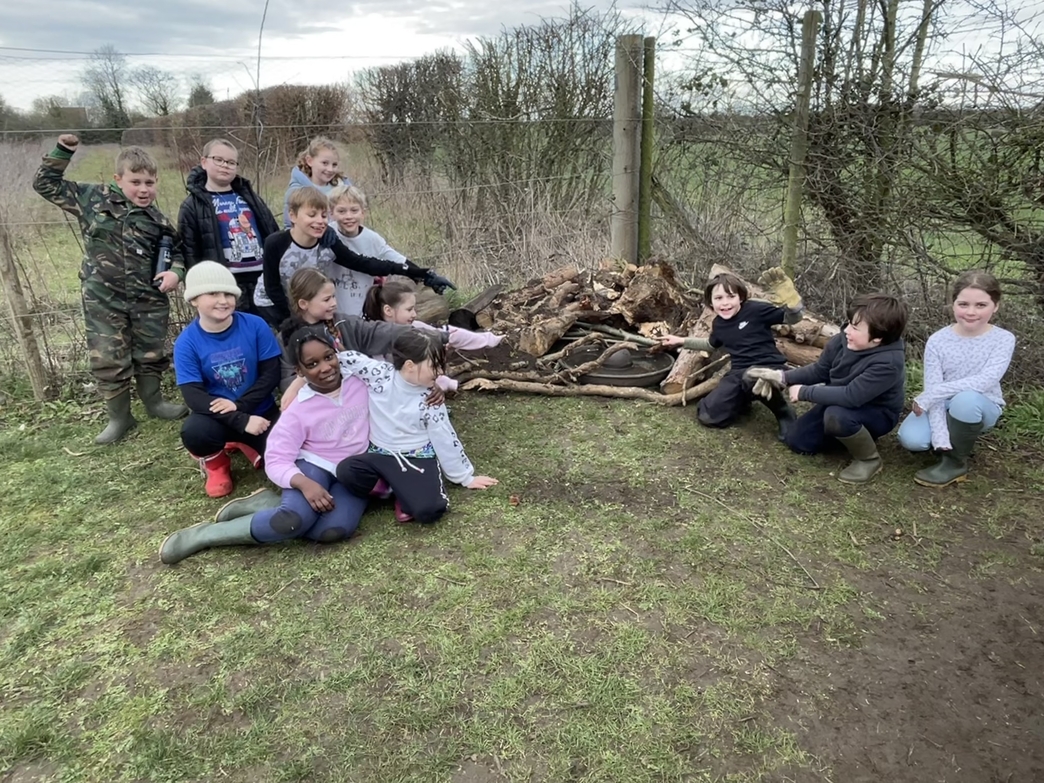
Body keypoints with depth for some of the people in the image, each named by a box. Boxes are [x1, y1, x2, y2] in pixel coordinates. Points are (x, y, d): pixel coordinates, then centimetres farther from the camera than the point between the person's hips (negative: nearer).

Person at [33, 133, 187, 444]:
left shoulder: (157, 220, 3)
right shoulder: (93, 198, -1)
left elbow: (176, 250, 14)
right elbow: (46, 184, 7)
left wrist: (175, 271, -5)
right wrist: (62, 151, -1)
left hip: (149, 299, 2)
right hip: (103, 299, -1)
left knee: (151, 353, 13)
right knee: (107, 359, 2)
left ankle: (153, 401, 35)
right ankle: (119, 417, 17)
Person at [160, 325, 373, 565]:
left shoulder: (360, 380, -3)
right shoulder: (299, 411, -8)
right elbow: (276, 461, -12)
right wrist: (303, 483, -31)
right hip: (314, 465, -2)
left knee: (336, 528, -31)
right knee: (295, 520, -35)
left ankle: (264, 504, -11)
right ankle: (203, 534, -14)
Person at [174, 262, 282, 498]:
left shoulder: (255, 326, -10)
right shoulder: (186, 342, -11)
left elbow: (271, 374, -8)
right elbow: (193, 396, -17)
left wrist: (238, 404, -22)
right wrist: (242, 421, -27)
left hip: (260, 412, 2)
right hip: (218, 417, -1)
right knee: (193, 431, -34)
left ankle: (245, 444, 19)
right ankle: (215, 462, 5)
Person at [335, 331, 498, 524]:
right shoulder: (379, 373, -11)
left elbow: (445, 439, -1)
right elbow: (345, 357, -1)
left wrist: (465, 477, 5)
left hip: (418, 459, -2)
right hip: (380, 455, 2)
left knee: (428, 510, -28)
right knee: (345, 471, -28)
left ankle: (405, 493, 6)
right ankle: (390, 487, -2)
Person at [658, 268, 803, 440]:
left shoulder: (755, 309, -10)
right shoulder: (718, 323, 9)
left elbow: (794, 318, -11)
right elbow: (712, 344, 33)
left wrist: (789, 299, -33)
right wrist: (682, 341, 28)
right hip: (739, 373, 6)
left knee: (755, 380, -46)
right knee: (707, 416, -7)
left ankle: (783, 412, -11)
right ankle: (745, 398, 21)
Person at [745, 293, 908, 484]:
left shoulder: (888, 362, -36)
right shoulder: (843, 340, -16)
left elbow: (851, 396, -41)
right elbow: (818, 371, -2)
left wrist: (804, 392, -31)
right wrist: (782, 377, -15)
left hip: (877, 414, -7)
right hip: (839, 403, 7)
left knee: (837, 416, -39)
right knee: (797, 441, 2)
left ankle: (869, 459, -10)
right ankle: (853, 434, 21)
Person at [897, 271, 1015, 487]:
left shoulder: (1003, 339, -15)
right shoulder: (937, 341, -13)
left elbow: (986, 381, -29)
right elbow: (932, 389, -17)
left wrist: (929, 395, -31)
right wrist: (941, 439, -27)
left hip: (981, 407, -1)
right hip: (944, 407, 2)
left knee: (965, 399, -37)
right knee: (911, 438, -27)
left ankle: (955, 462, -13)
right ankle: (958, 440, 8)